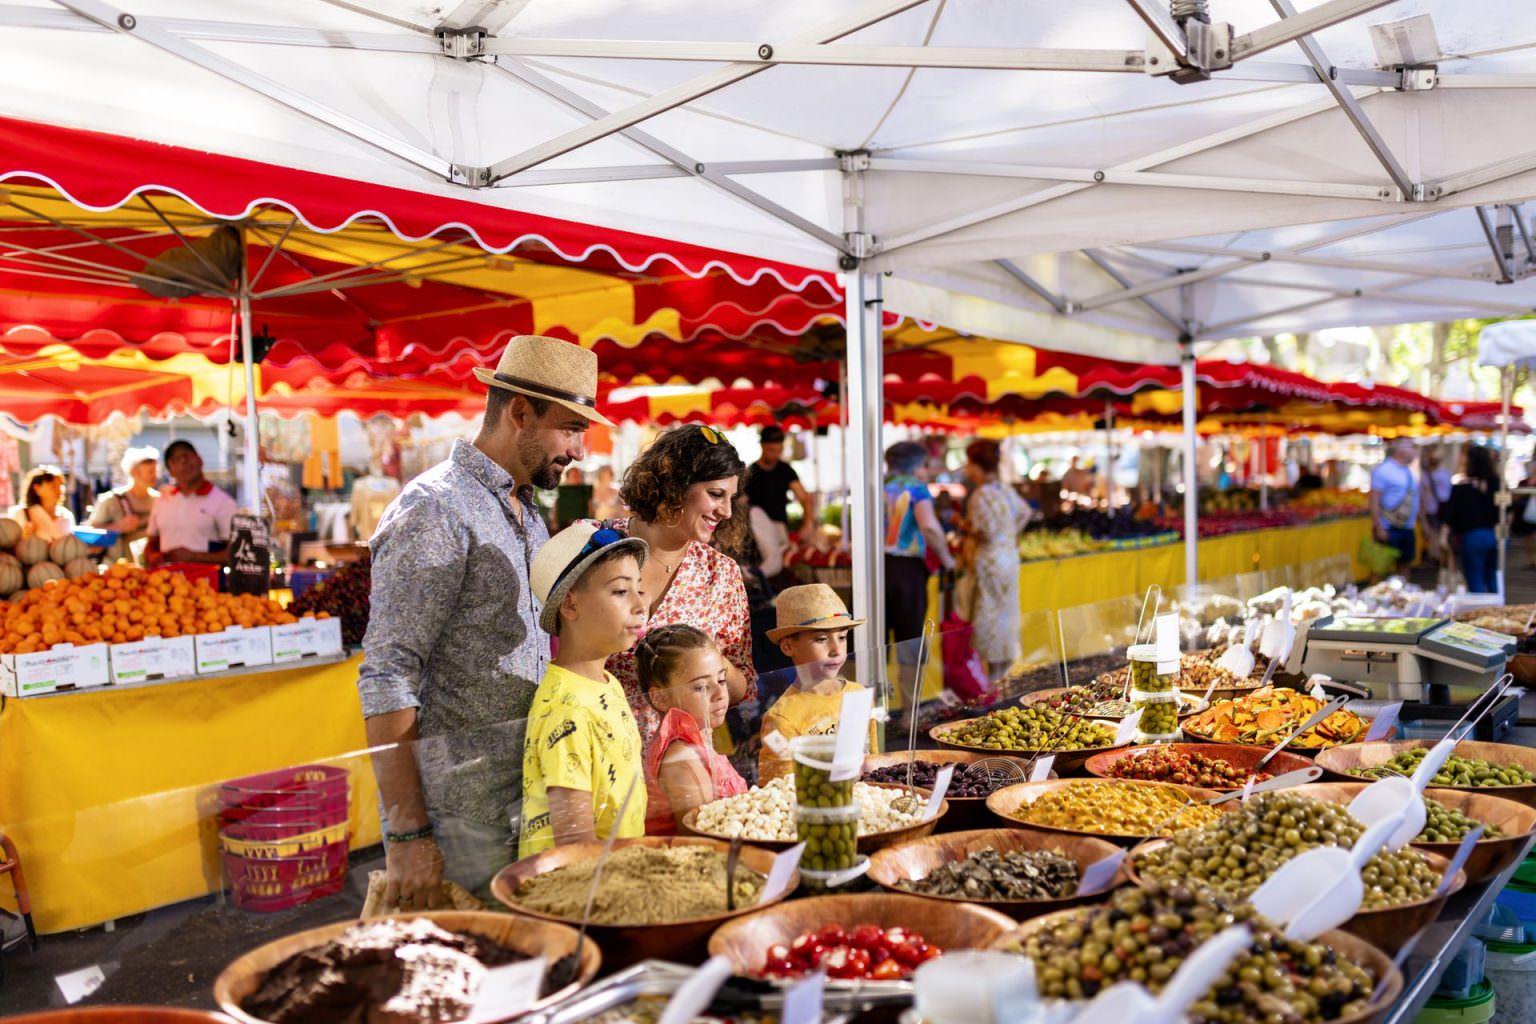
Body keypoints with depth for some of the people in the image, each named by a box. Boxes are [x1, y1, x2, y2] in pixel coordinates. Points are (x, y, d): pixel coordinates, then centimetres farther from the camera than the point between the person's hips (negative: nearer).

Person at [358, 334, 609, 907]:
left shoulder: (528, 515, 15)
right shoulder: (434, 511, -13)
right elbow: (387, 682, -18)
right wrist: (406, 836, -20)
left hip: (524, 806, 8)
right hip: (459, 819, -8)